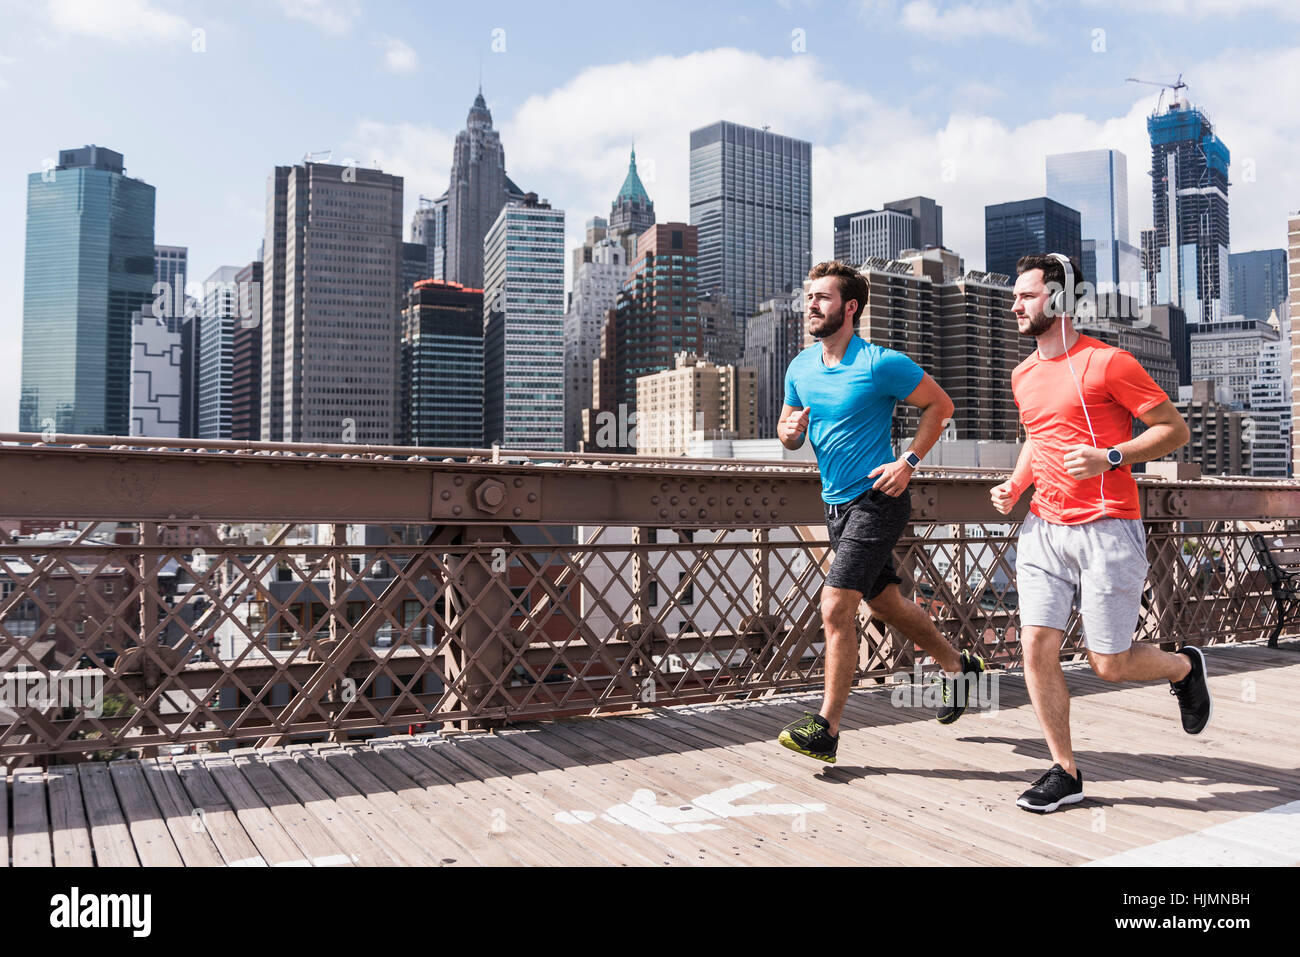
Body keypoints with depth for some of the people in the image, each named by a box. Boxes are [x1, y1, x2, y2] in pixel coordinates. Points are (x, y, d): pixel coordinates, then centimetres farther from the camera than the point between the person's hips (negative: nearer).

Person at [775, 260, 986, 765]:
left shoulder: (881, 363, -14)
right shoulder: (800, 368, 5)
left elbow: (940, 405, -4)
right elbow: (787, 432, 15)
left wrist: (908, 462, -13)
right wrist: (790, 430, -9)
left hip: (876, 500, -8)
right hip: (836, 503, 8)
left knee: (836, 607, -14)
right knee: (885, 602, 18)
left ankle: (826, 728, -5)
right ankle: (958, 666, 41)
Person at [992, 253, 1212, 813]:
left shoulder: (1106, 362, -8)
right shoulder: (1024, 376, 13)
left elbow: (1174, 429, -5)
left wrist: (1109, 458, -19)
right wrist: (1016, 483, 11)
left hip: (1106, 530, -6)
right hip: (1043, 529, 6)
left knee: (1109, 664, 1)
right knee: (1036, 648, -3)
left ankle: (1185, 666, 35)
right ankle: (1064, 773, 11)